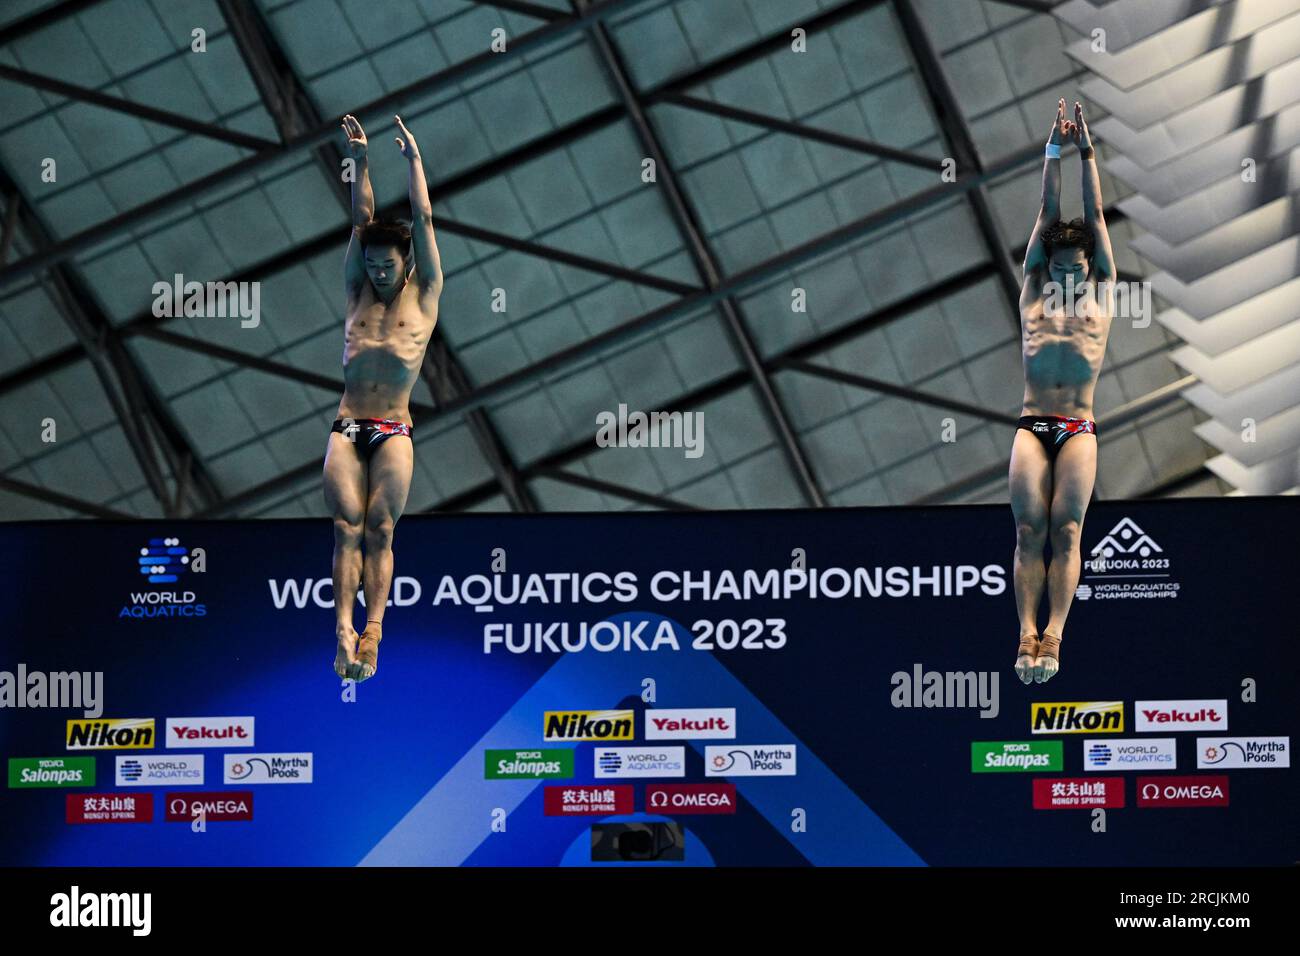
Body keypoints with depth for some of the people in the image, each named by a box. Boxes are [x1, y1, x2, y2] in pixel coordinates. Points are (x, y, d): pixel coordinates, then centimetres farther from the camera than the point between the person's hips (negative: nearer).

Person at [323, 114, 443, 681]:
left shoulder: (423, 296, 10)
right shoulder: (359, 294, 16)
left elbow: (423, 221, 9)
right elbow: (363, 221, 12)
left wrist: (413, 160, 10)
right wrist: (360, 160, 9)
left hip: (393, 432, -2)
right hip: (347, 429, 2)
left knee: (380, 531, -10)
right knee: (347, 527, -10)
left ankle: (372, 631, -16)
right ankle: (344, 629, -19)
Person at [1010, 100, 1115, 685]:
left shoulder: (1100, 296, 16)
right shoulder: (1033, 293, 17)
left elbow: (1095, 217, 14)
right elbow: (1048, 214, 16)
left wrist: (1086, 151, 15)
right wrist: (1055, 150, 17)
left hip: (1078, 429, -1)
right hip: (1032, 427, 1)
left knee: (1066, 529, -12)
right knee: (1029, 529, -12)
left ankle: (1053, 633, -21)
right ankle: (1028, 632, -17)